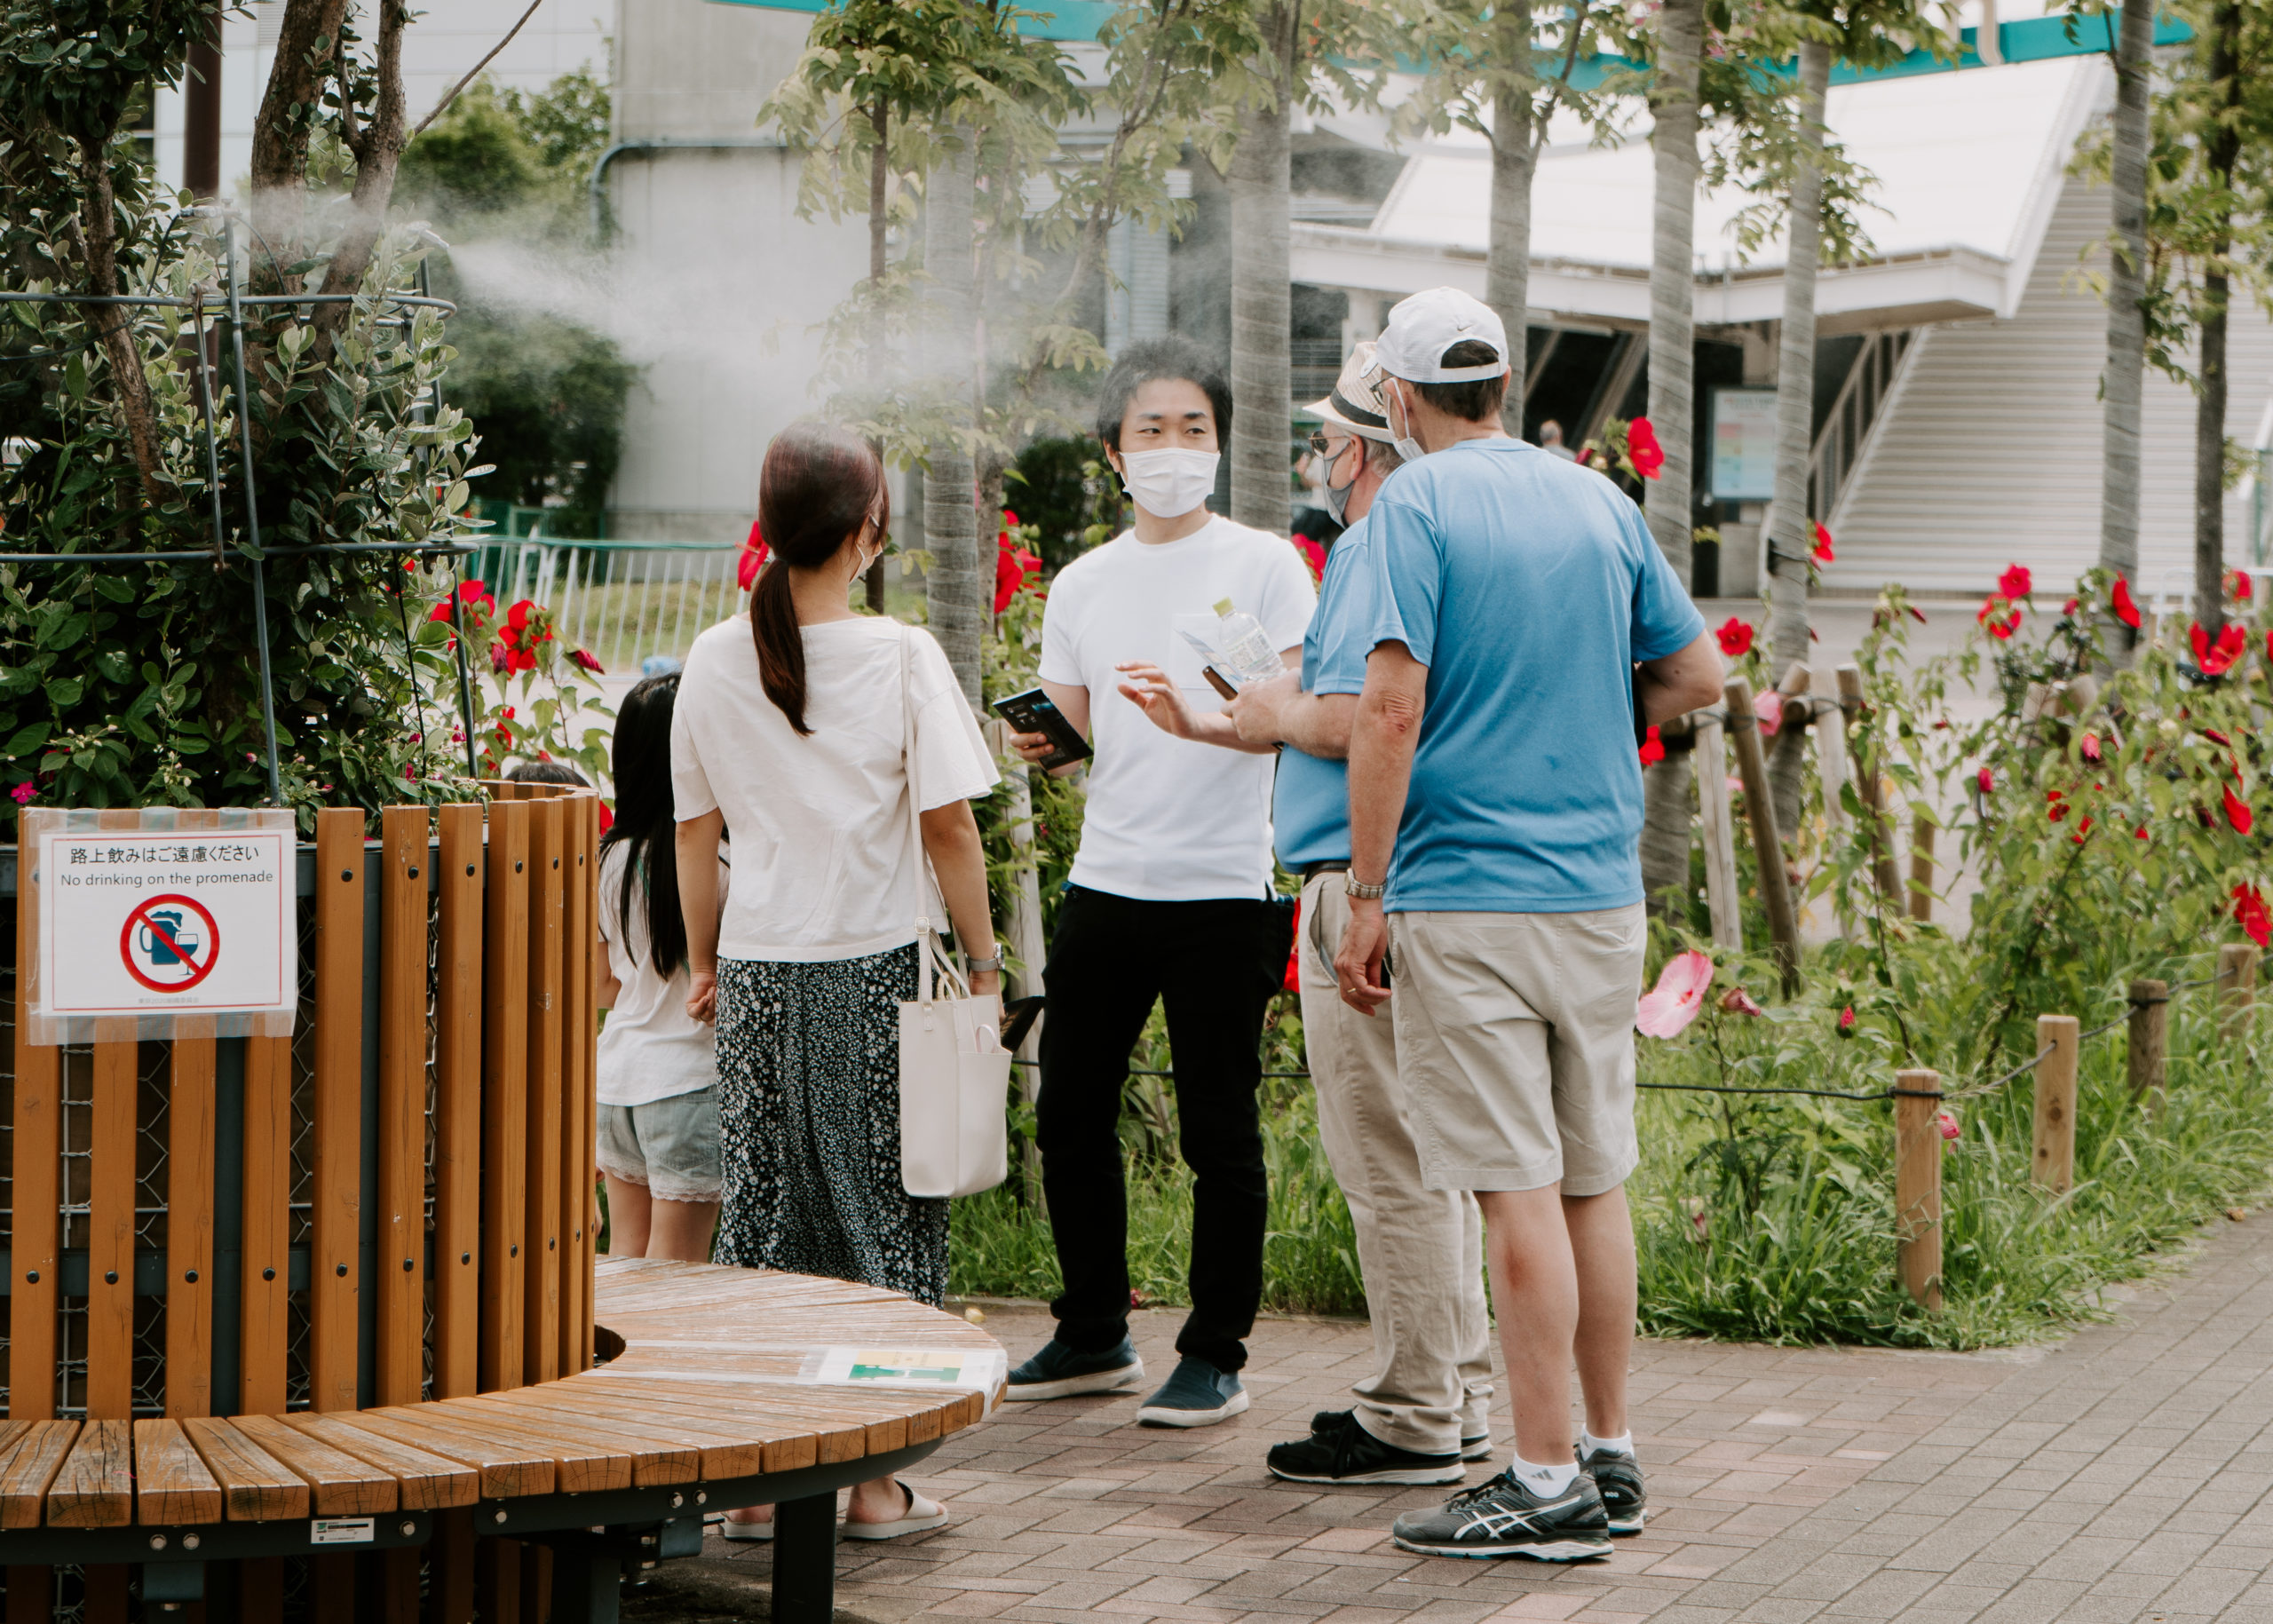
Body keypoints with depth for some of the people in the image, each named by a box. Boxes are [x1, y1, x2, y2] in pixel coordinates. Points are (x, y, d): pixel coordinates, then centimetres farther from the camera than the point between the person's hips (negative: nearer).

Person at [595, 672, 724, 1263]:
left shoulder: (611, 860, 3)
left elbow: (603, 989, 11)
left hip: (616, 1074, 6)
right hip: (690, 1077, -6)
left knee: (625, 1253, 14)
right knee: (675, 1262, -1)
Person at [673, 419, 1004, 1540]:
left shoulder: (715, 659, 2)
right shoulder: (898, 654, -8)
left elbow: (695, 829, 9)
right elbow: (948, 822, -8)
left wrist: (706, 964, 19)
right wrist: (982, 960, 1)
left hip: (757, 973, 3)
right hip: (871, 967, -3)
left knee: (761, 1217, 8)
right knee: (878, 1215, 6)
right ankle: (873, 1480, 8)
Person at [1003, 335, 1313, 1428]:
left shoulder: (1264, 567, -2)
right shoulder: (1082, 585, 13)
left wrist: (1192, 717, -28)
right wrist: (1040, 742, -4)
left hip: (1220, 893, -5)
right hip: (1104, 881, 5)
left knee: (1217, 1134, -1)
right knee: (1070, 1118, 10)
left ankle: (1215, 1357, 10)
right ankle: (1093, 1337, 25)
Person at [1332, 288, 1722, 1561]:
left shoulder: (1416, 503, -7)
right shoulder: (1602, 501, 10)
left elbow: (1394, 707, -14)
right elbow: (1700, 674, 14)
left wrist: (1367, 899, -10)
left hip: (1467, 894, -6)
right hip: (1604, 888, 6)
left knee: (1520, 1190, -5)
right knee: (1595, 1180, 12)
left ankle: (1549, 1482, -3)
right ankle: (1613, 1460, 19)